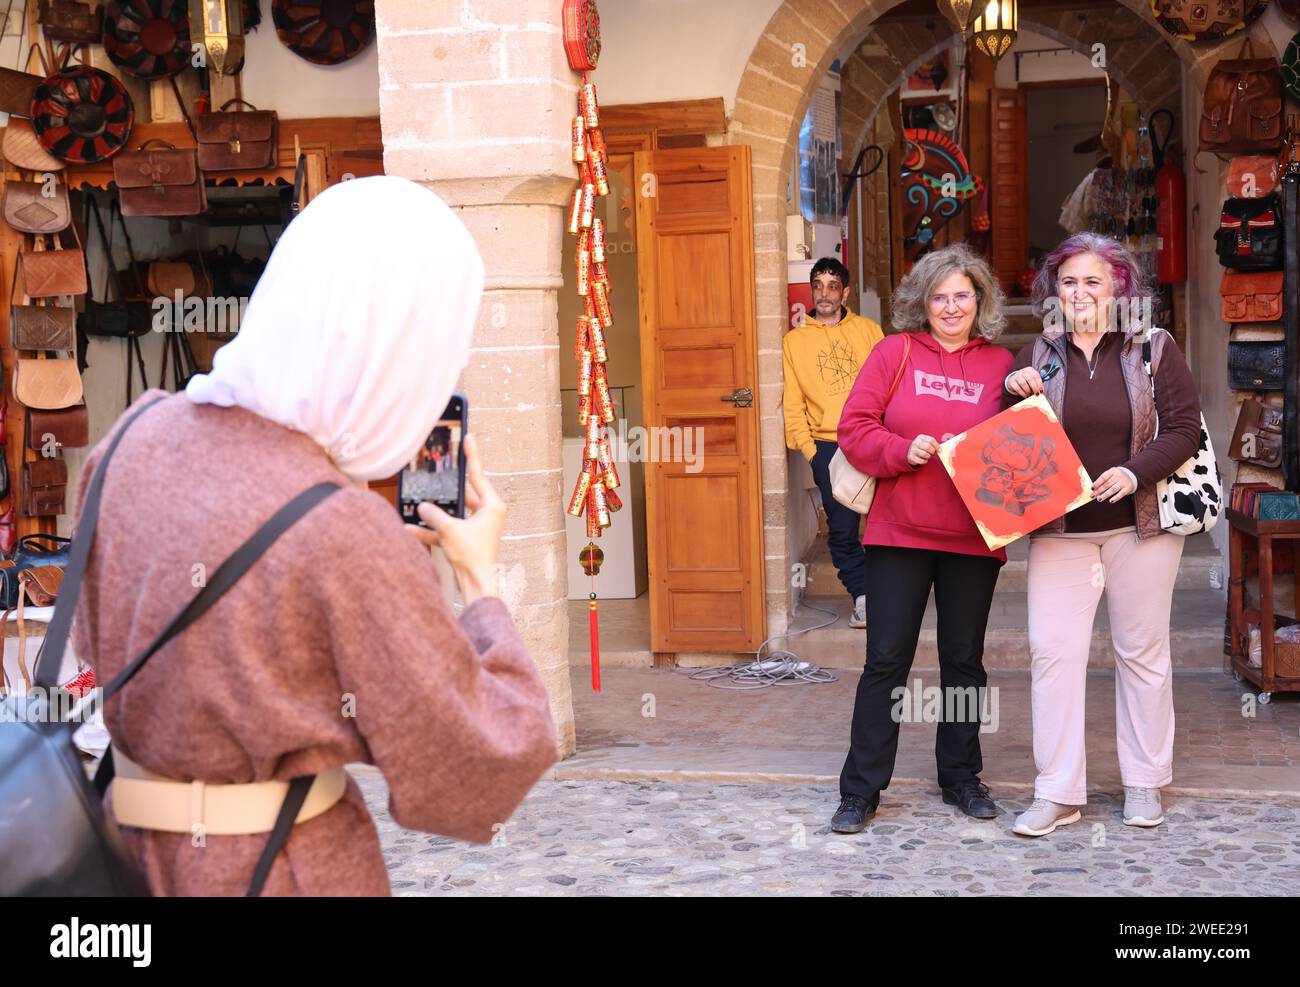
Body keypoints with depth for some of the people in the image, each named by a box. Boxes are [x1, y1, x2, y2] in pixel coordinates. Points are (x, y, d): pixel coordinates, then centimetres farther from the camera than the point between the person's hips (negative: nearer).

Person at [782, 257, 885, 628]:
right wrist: (808, 448, -2)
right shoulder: (794, 340, 11)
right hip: (828, 446, 0)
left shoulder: (868, 330, 13)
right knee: (842, 528, -5)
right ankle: (862, 595, 7)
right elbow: (793, 402, 8)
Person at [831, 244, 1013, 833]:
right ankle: (861, 789, 8)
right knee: (886, 659, 0)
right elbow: (854, 428, -3)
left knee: (964, 659, 12)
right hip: (899, 533, -2)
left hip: (974, 539, 2)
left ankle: (961, 777, 26)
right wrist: (903, 450, -18)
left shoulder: (1001, 365, 6)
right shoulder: (895, 353, 2)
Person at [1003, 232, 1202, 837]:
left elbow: (1184, 428, -4)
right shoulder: (1038, 355, 5)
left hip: (1140, 525, -1)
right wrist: (1017, 397, -11)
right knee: (1053, 650, -4)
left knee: (1142, 651, 8)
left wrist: (1135, 472, -20)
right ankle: (1058, 793, 3)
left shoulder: (1154, 349, 0)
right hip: (1059, 531, 2)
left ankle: (1145, 783, 22)